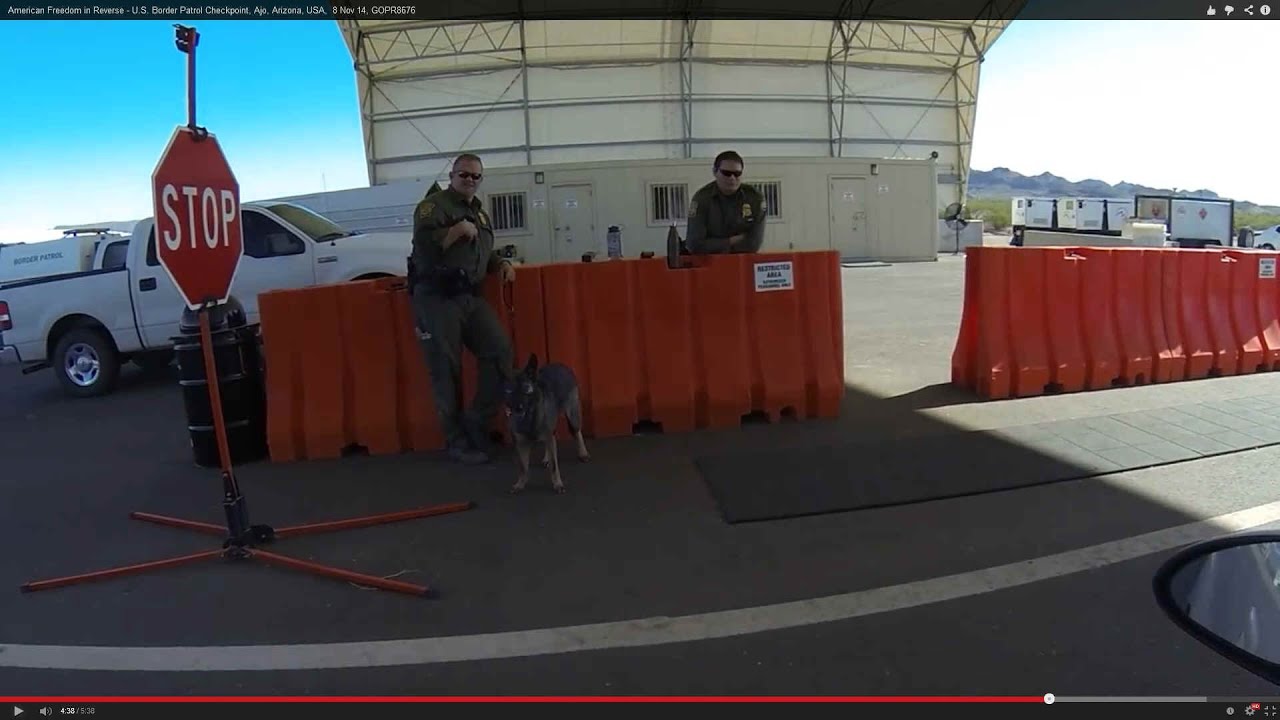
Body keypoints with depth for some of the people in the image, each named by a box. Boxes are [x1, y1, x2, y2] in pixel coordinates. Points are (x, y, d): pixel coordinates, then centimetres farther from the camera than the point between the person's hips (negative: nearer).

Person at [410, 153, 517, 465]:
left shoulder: (479, 211, 23)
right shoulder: (433, 205, -3)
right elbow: (423, 244, -19)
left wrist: (500, 263, 15)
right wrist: (457, 230, -15)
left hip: (471, 297, 7)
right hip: (436, 298, -7)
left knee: (500, 352, -5)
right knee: (446, 371, -3)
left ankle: (476, 423, 8)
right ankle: (458, 441, 10)